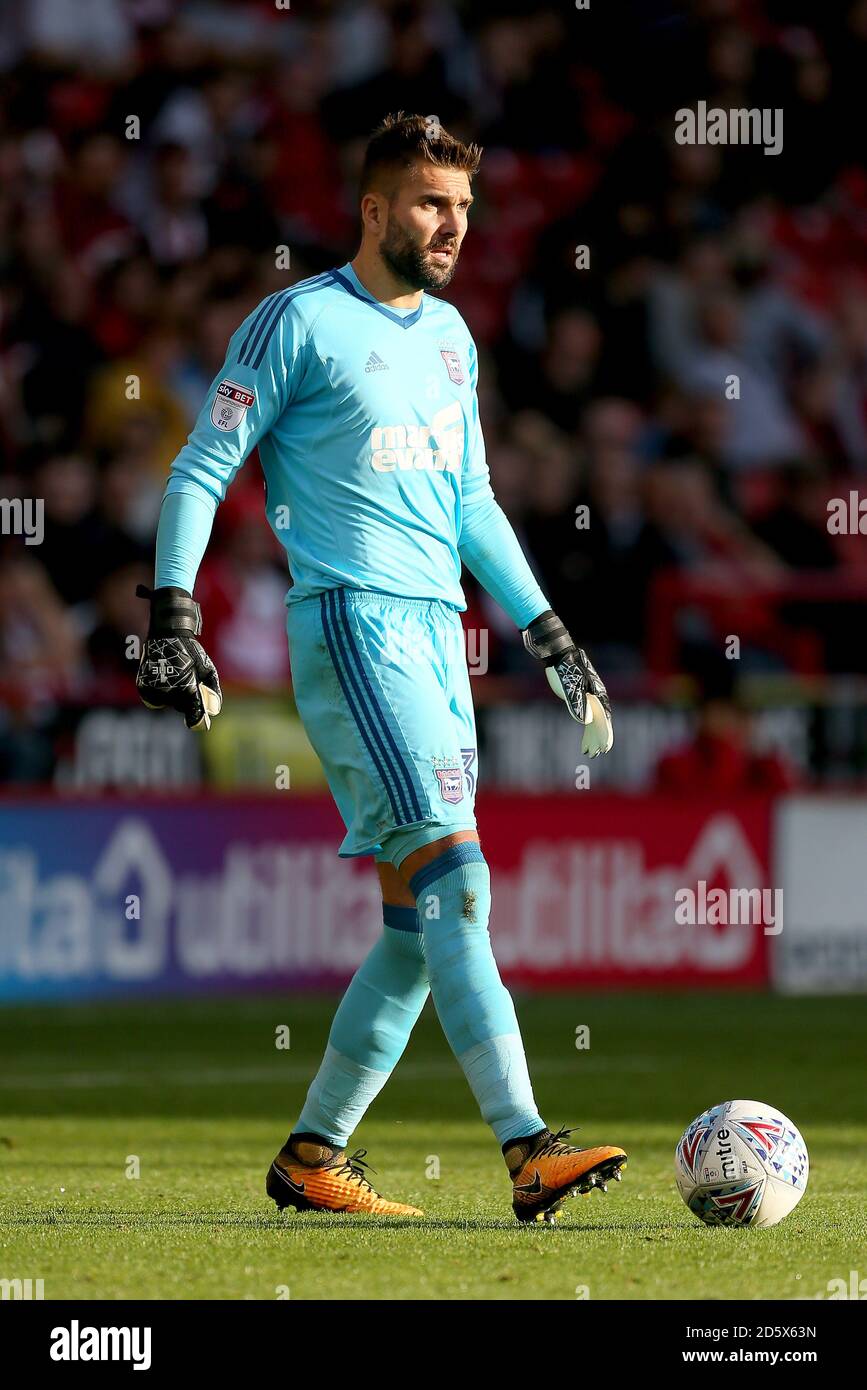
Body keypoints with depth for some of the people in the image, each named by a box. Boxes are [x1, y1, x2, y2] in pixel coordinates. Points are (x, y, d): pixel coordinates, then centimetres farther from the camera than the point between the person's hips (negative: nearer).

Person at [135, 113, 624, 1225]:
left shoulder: (449, 335, 19)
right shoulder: (301, 320, -3)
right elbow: (200, 471, -2)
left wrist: (546, 633, 24)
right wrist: (172, 619, -11)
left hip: (439, 631, 8)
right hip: (353, 623, -8)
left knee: (421, 925, 5)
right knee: (455, 874, -20)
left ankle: (311, 1156, 14)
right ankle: (528, 1150, -28)